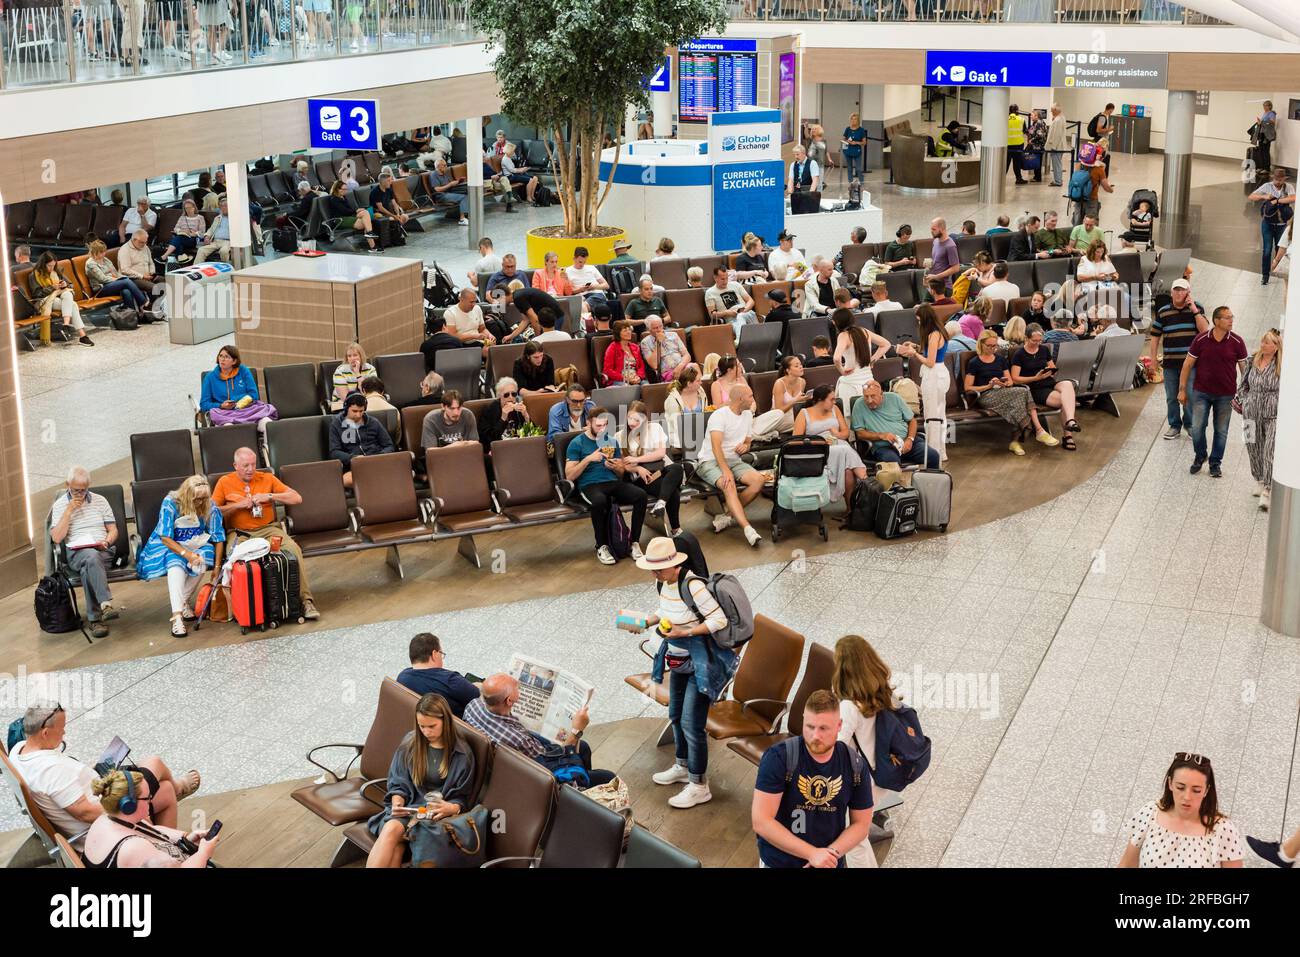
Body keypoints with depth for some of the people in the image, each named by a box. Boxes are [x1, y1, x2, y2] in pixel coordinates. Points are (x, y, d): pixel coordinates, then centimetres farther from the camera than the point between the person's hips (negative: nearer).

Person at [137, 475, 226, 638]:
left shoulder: (210, 507, -9)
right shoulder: (170, 503, -17)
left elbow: (219, 537, -6)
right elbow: (165, 537, -17)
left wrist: (217, 566, -12)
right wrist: (186, 554, -30)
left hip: (196, 545, 3)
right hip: (170, 545, -3)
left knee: (202, 561, -33)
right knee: (176, 564, -36)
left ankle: (184, 602, -14)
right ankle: (177, 616, -46)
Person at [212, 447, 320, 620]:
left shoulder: (267, 478, 10)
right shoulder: (225, 482, 9)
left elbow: (297, 498, 5)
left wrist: (270, 496, -7)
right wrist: (238, 505, -7)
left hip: (268, 529, 1)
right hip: (239, 533, -1)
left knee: (294, 549, -26)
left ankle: (306, 600, -23)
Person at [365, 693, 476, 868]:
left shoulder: (462, 754, -1)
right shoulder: (410, 742, 6)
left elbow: (461, 799, 2)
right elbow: (397, 783, 11)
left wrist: (450, 808, -21)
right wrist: (397, 804, -10)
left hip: (436, 814, -3)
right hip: (407, 806, 3)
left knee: (392, 830, -33)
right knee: (391, 829, -34)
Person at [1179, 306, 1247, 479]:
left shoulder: (1237, 342, -8)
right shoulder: (1201, 340, -8)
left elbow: (1244, 368, 0)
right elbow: (1188, 364, -1)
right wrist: (1182, 389, -1)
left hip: (1225, 394, 0)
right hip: (1201, 392, 0)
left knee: (1221, 431, 9)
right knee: (1197, 428, 1)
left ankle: (1215, 463, 25)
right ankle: (1199, 457, 26)